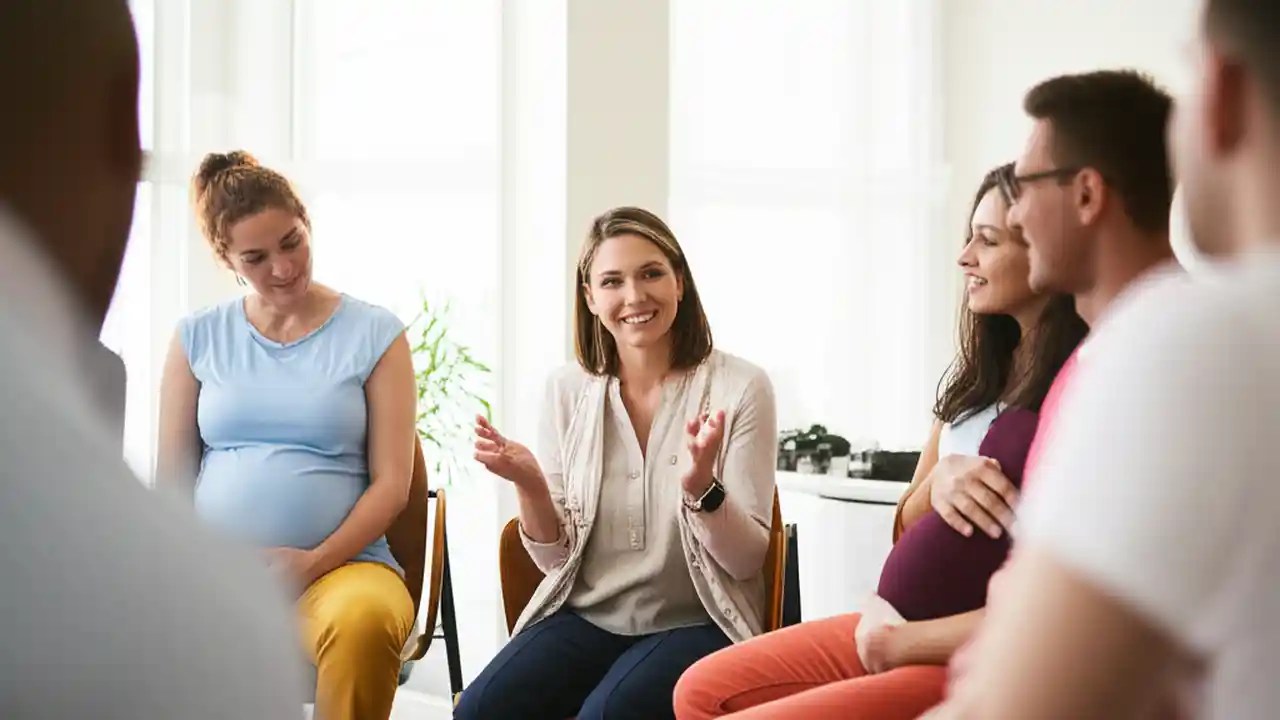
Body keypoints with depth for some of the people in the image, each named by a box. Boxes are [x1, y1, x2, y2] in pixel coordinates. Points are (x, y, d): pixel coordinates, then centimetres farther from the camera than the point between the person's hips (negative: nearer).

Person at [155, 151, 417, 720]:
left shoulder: (374, 334, 5)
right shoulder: (198, 338, 12)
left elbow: (391, 482, 2)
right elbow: (172, 479, 12)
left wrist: (314, 562, -13)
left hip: (342, 563, 0)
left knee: (363, 622, -39)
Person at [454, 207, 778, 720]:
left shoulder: (739, 388, -6)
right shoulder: (568, 392, 4)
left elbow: (747, 561, -6)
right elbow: (556, 557, 6)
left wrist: (701, 488, -26)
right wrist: (528, 485, -14)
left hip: (694, 625, -3)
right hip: (586, 618, 3)